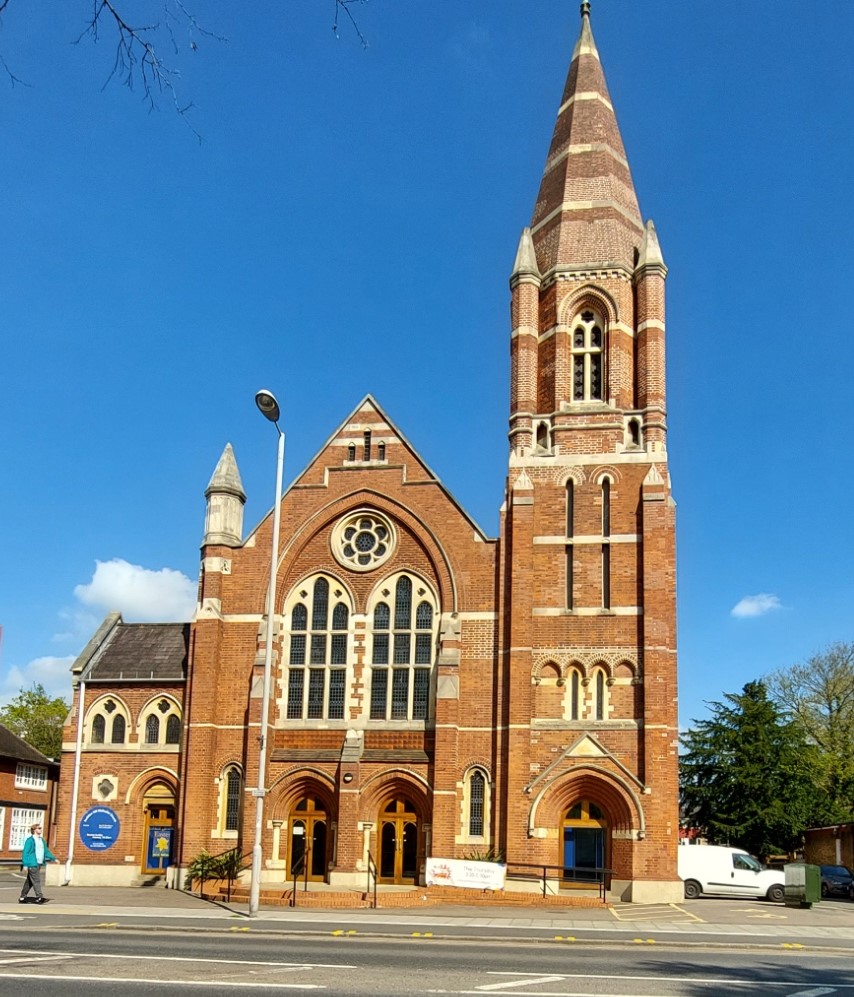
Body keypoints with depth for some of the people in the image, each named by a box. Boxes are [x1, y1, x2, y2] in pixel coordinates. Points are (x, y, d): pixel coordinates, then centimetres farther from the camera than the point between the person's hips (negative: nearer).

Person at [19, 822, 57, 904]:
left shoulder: (42, 840, 16)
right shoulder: (30, 840, -9)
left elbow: (46, 851, 20)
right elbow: (25, 853, -12)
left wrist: (54, 858, 14)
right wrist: (25, 864, -17)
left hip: (39, 864, 8)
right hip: (32, 864, -8)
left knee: (29, 881, 12)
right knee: (36, 881, -11)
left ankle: (22, 897, 19)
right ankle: (39, 897, -13)